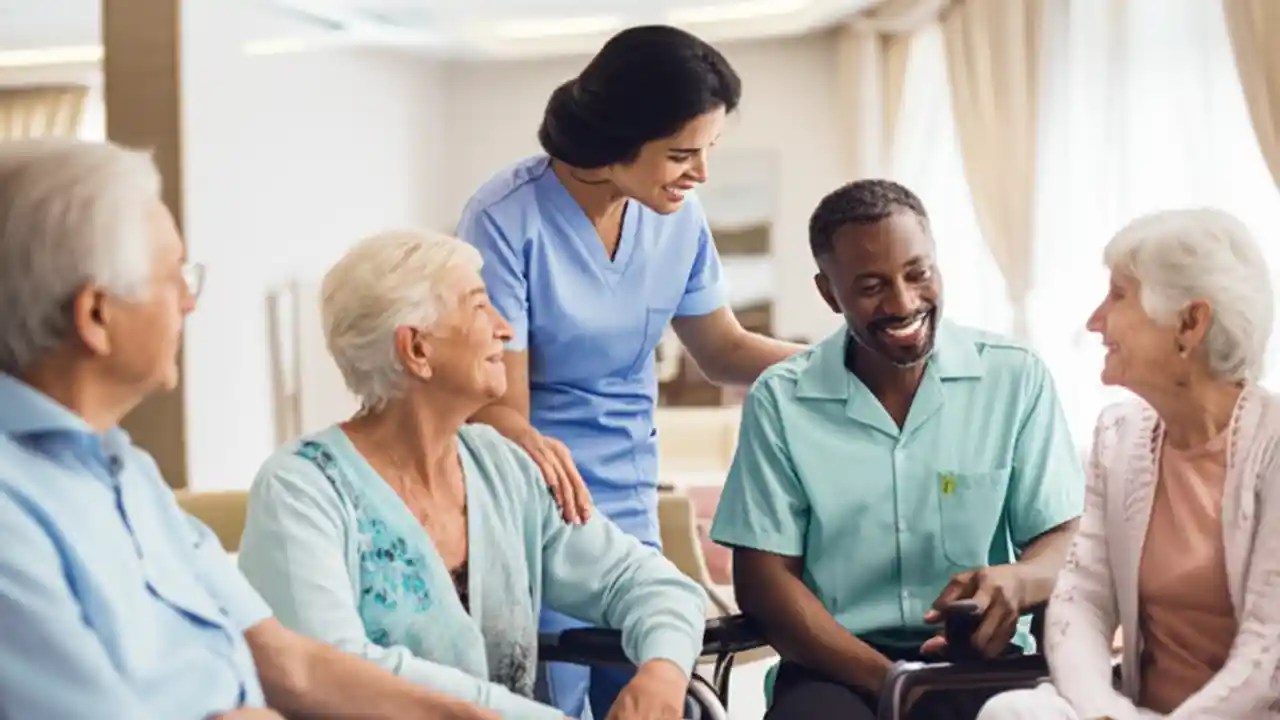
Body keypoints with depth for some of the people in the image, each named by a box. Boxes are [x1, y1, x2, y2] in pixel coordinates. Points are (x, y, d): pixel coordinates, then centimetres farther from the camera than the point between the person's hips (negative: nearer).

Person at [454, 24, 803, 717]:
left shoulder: (677, 217, -2)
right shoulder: (506, 219, -19)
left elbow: (724, 350, 12)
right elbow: (498, 404, -19)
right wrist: (534, 447, -43)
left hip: (631, 509, 5)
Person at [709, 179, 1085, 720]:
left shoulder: (1016, 379, 3)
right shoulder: (780, 401, 2)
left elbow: (1066, 542, 2)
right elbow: (762, 576, 0)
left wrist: (1015, 581, -23)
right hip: (838, 668, -1)